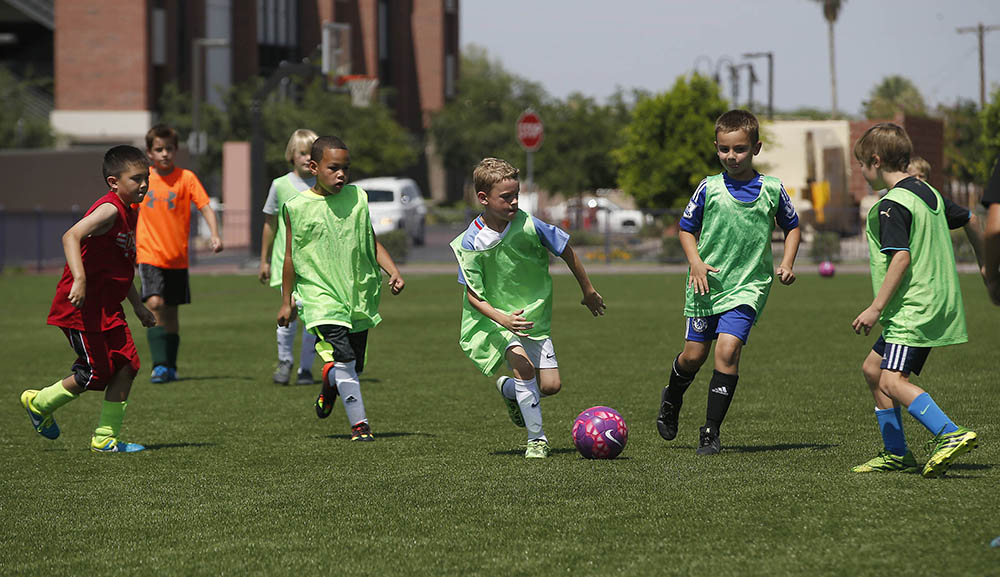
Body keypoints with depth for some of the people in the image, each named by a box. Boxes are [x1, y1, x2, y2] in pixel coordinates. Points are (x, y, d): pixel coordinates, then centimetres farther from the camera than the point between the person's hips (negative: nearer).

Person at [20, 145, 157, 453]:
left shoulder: (128, 213, 14)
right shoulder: (109, 209, -16)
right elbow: (71, 236, -31)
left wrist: (137, 305, 27)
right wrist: (79, 279, -42)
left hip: (108, 309, 9)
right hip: (82, 308, -9)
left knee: (127, 365, 1)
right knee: (97, 374, -4)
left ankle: (106, 438, 9)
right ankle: (39, 403, 20)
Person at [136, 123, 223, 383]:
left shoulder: (186, 178, -3)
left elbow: (206, 208, -9)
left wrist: (215, 235, -24)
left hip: (177, 258, 1)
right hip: (150, 255, -1)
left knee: (171, 312, 10)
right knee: (155, 304, -19)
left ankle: (170, 366, 24)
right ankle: (159, 365, -19)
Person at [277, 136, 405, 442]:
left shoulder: (357, 198, 5)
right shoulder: (297, 207, -3)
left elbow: (372, 242, 14)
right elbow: (291, 256, 6)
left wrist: (393, 272, -1)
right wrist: (286, 301, 10)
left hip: (358, 296, 4)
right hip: (321, 297, -4)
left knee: (355, 366, 10)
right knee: (343, 359, -20)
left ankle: (328, 390, 44)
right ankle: (359, 423, -17)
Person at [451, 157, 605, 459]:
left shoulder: (527, 226, -15)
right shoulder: (470, 243, -17)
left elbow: (566, 251, 2)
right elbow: (473, 296, -14)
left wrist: (588, 291, 13)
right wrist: (503, 319, -31)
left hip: (533, 314, 3)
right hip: (494, 316, -3)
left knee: (550, 385, -3)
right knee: (523, 363, -27)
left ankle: (509, 389, 32)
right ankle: (536, 437, -9)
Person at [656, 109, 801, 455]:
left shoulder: (772, 190, -1)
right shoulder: (709, 189, -2)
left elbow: (791, 227, 14)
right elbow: (687, 228, 9)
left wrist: (787, 263, -1)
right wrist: (696, 263, -8)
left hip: (747, 286, -1)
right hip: (707, 284, 1)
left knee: (728, 349, -17)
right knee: (694, 355, 7)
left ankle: (711, 431, -8)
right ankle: (671, 401, 41)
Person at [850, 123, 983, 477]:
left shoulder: (892, 205, -14)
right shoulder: (928, 193, 15)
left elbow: (902, 258, -23)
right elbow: (969, 220, 28)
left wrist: (876, 308, -20)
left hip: (913, 309, -10)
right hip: (938, 301, 10)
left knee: (892, 381, -19)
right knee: (873, 368, 17)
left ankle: (950, 435, -32)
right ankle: (896, 454, 19)